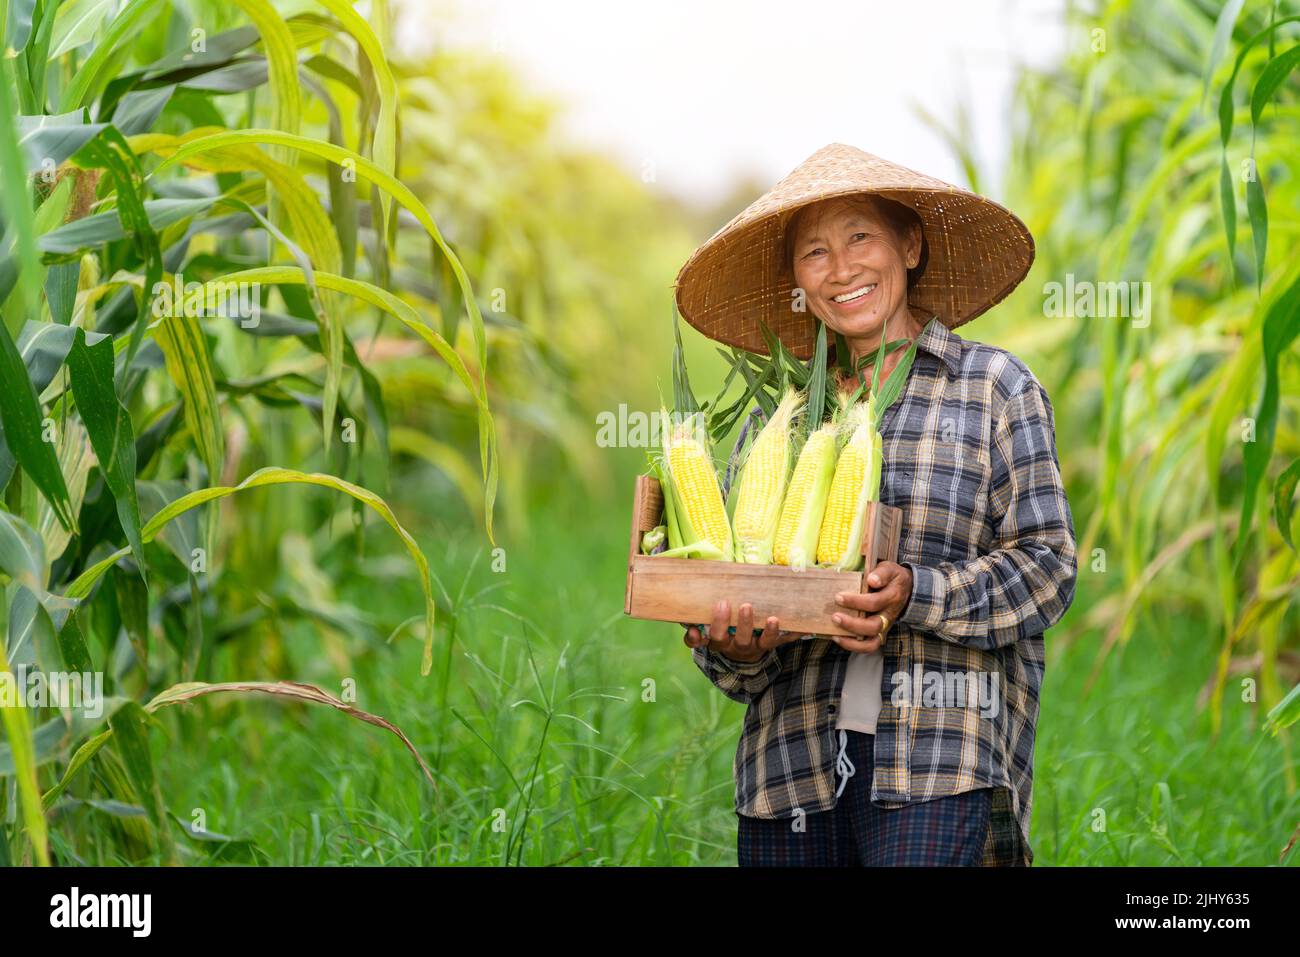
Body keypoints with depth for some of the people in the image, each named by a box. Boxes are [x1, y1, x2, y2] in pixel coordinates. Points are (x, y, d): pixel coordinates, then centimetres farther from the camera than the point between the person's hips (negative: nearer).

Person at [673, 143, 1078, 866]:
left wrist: (918, 595, -15)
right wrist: (736, 650, -7)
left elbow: (1046, 563, 1)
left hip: (939, 755, -3)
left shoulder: (994, 385, 7)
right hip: (795, 752, 3)